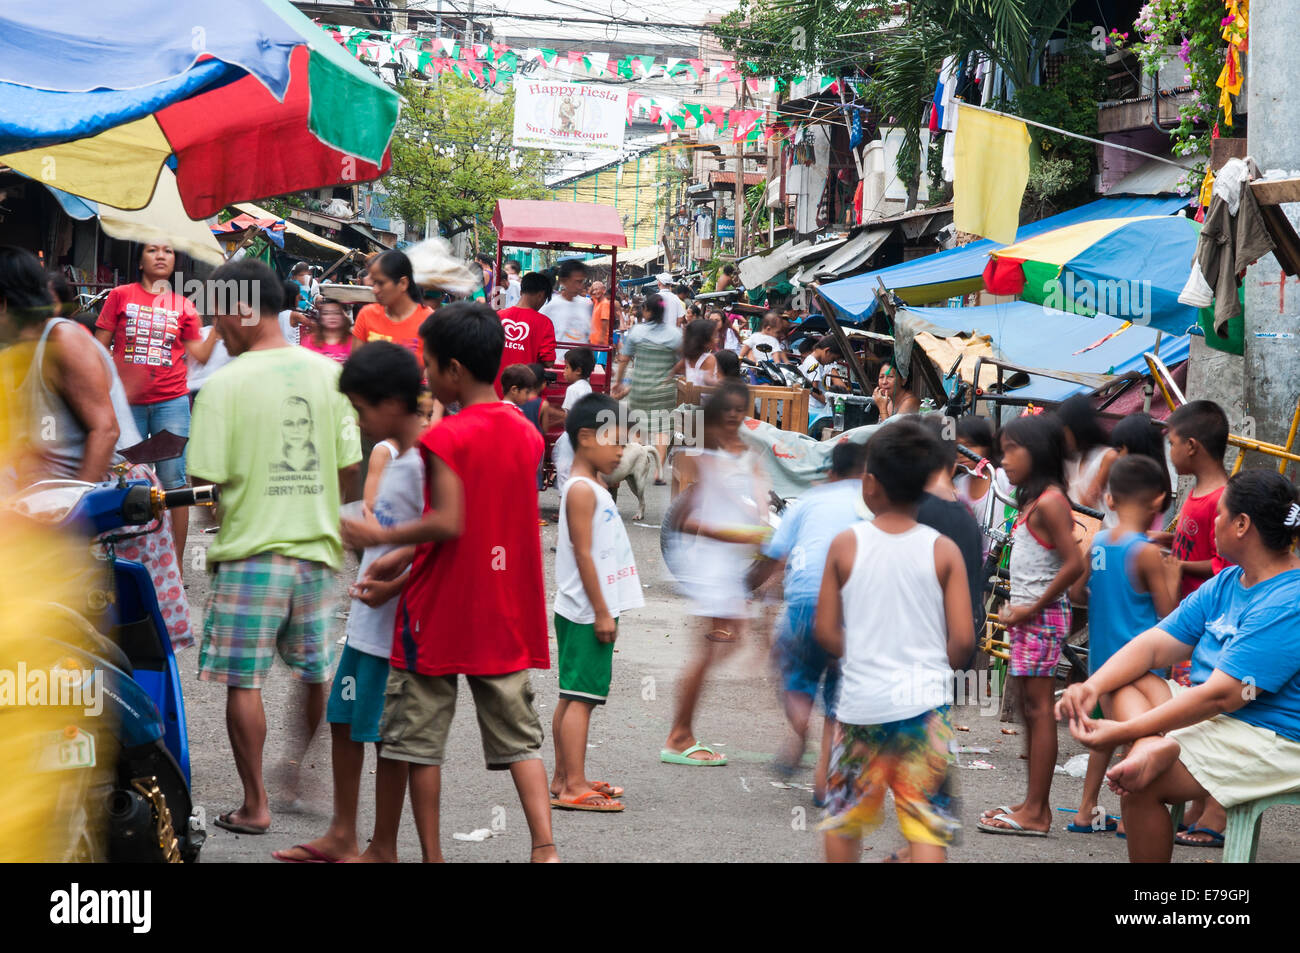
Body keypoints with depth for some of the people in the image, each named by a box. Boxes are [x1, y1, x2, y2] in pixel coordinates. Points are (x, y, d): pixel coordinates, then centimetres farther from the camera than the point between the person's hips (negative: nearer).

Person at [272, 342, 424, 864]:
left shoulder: (424, 462, -19)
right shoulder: (390, 452, 11)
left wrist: (391, 586, -22)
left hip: (398, 622, -10)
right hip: (368, 620, 10)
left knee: (386, 733, 1)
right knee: (343, 719, 16)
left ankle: (383, 848, 14)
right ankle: (341, 835, 28)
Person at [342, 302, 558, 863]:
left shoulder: (446, 437, -15)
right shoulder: (526, 433, 7)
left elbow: (447, 523, -24)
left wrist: (381, 537, -10)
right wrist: (401, 560, 14)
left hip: (441, 614, -6)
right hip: (506, 614, 6)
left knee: (419, 739, 8)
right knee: (518, 737, 9)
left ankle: (432, 855, 11)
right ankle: (545, 847, -4)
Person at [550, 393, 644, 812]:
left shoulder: (592, 488, 17)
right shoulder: (582, 490, -15)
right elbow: (583, 555, -19)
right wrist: (601, 612, -19)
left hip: (584, 612, 10)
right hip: (586, 613, -10)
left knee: (572, 697, 12)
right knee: (580, 697, -9)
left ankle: (564, 780, 17)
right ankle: (574, 787, -8)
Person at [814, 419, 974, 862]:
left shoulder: (845, 545, -5)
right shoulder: (944, 551, -5)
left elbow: (825, 630, -2)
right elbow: (963, 639, -6)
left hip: (859, 704, 1)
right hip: (922, 704, -1)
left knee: (842, 818, 19)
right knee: (927, 825, 0)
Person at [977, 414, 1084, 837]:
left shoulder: (1049, 501, -14)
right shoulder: (1033, 500, 15)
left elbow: (1073, 564, -21)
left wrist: (1032, 608, -17)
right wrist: (1016, 608, 10)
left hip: (1042, 616, -10)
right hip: (1025, 614, 10)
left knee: (1038, 708, -8)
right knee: (1029, 708, 11)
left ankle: (1036, 812, -7)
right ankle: (1035, 803, 16)